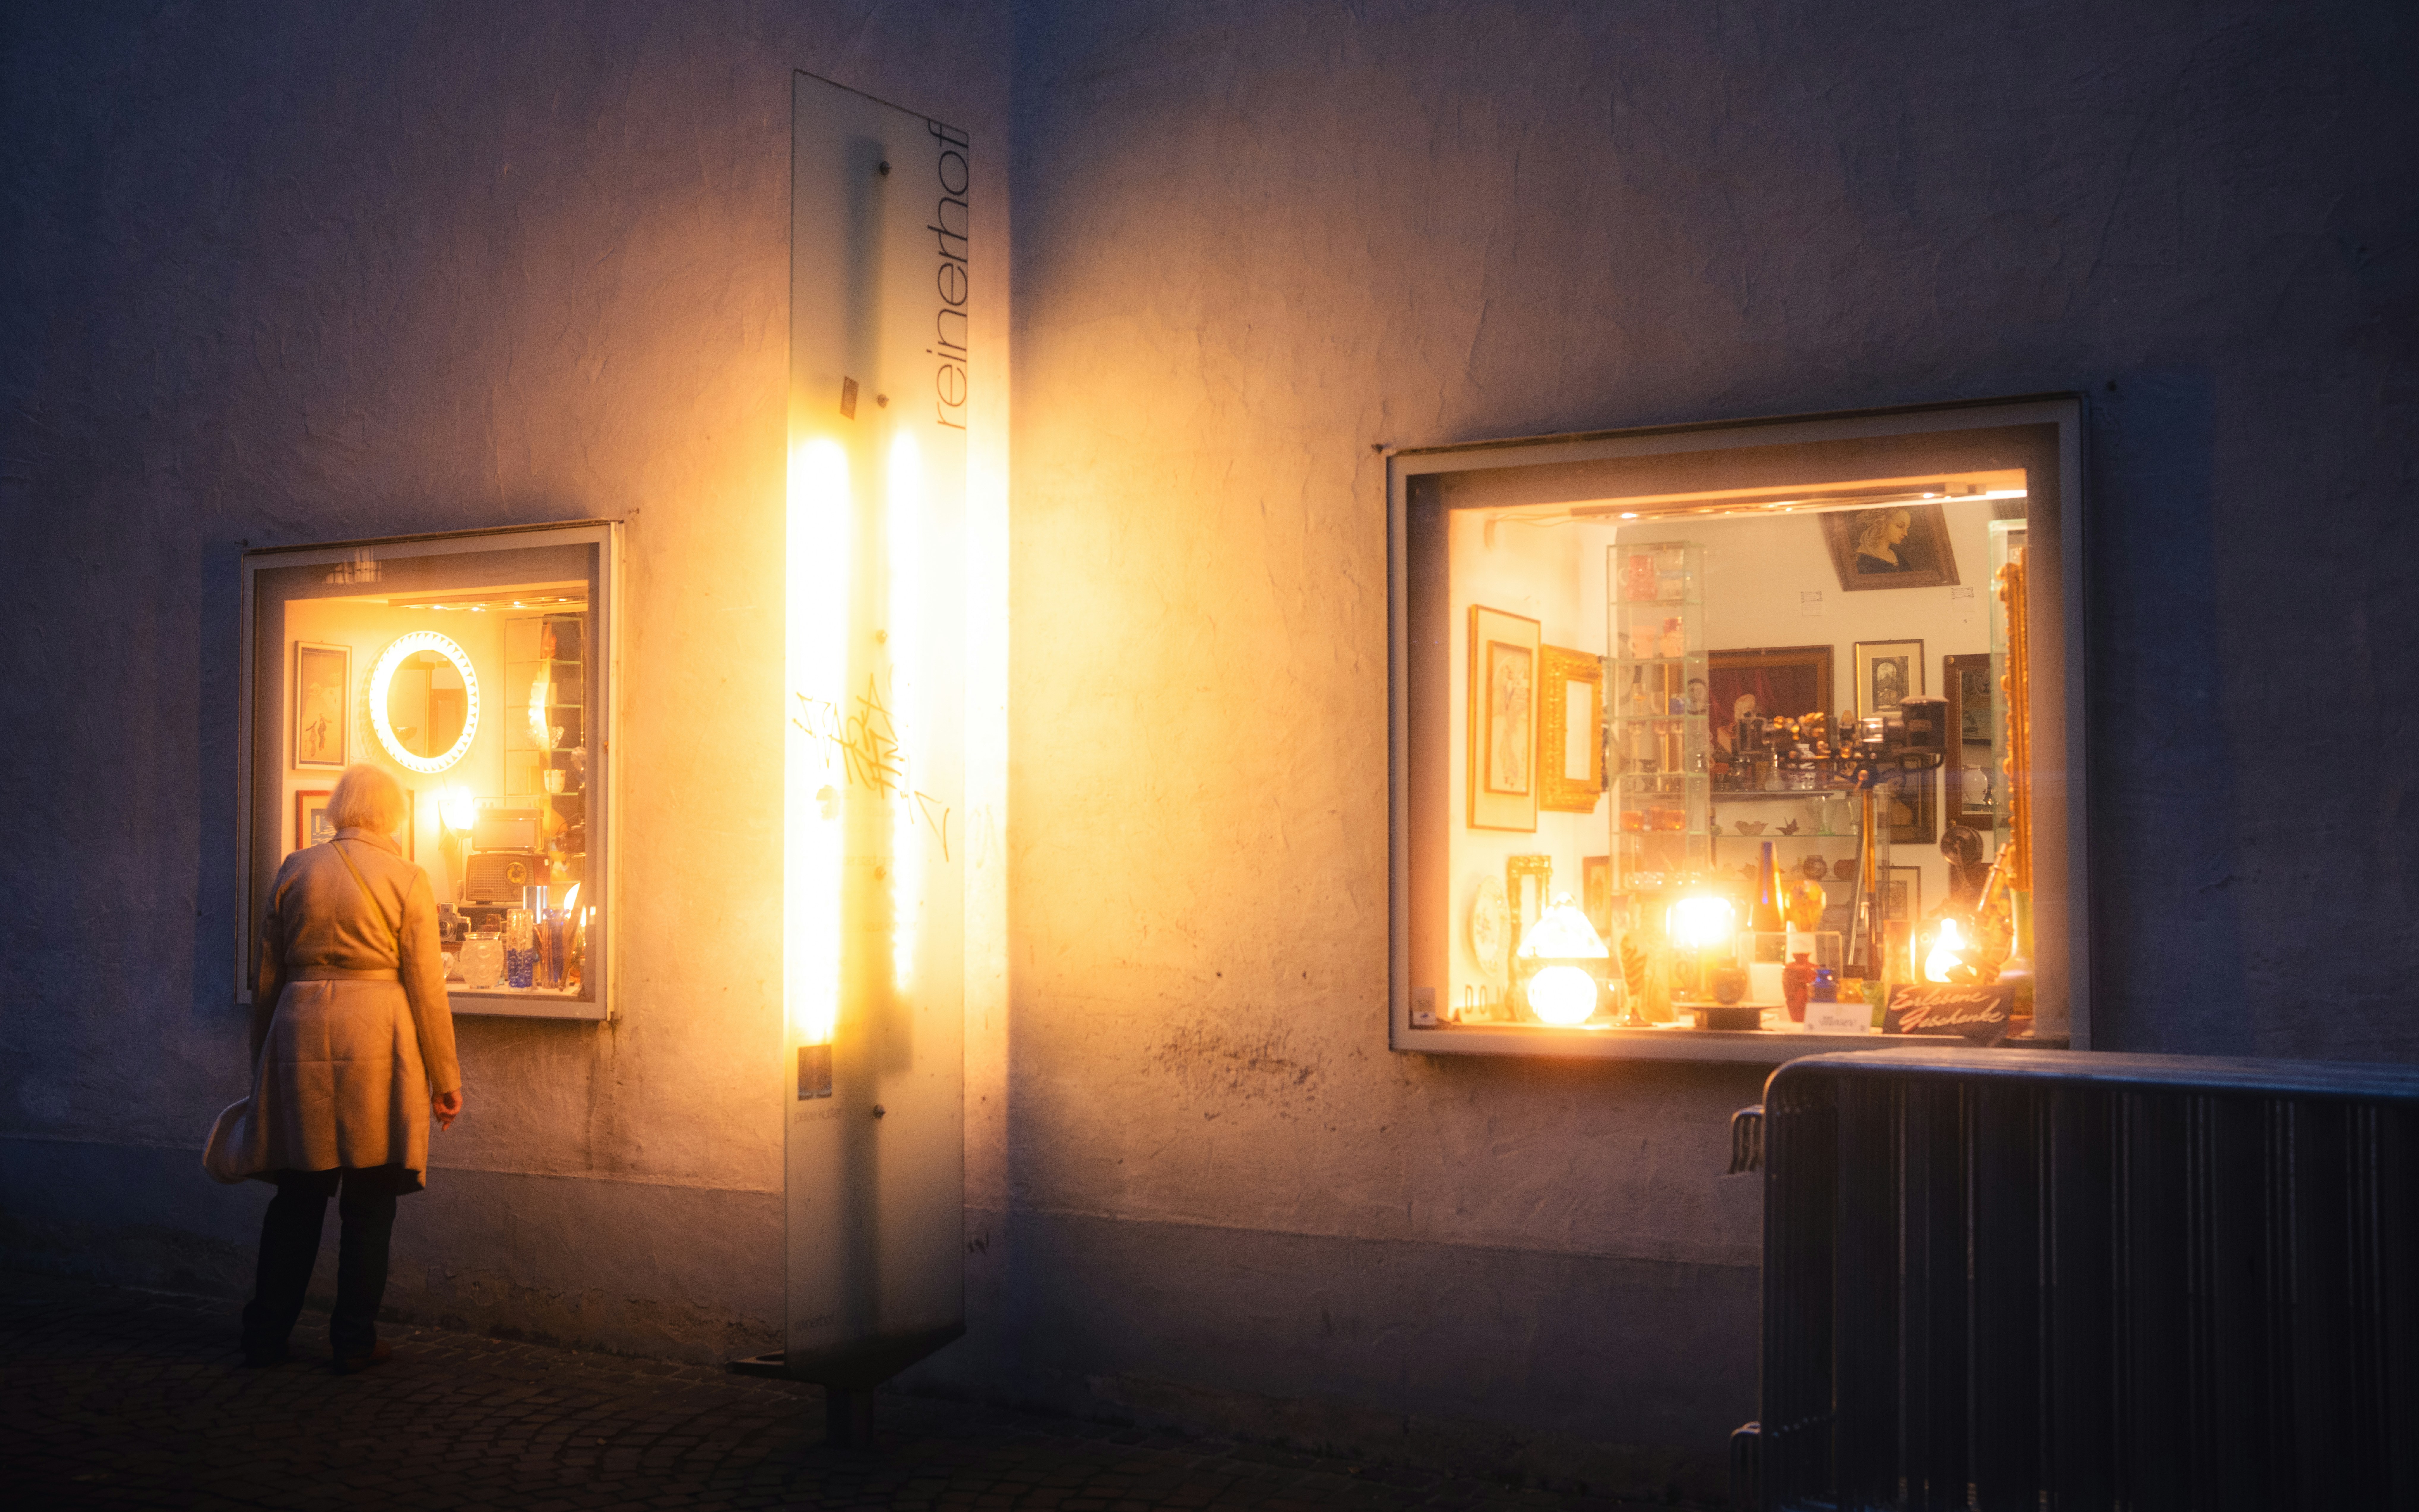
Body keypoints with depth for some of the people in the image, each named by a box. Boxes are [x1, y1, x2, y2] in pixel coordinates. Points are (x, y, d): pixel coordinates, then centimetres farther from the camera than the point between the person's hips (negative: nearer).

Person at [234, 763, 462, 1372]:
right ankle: (355, 1341, 10)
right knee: (370, 1202, 6)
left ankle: (265, 1337, 17)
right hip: (376, 1041, -3)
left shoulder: (295, 870, 8)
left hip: (300, 1032, 3)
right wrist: (445, 1079, 3)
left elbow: (268, 979, 12)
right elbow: (426, 989, -2)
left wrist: (263, 1067, 21)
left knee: (297, 1197, 13)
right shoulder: (407, 879, -2)